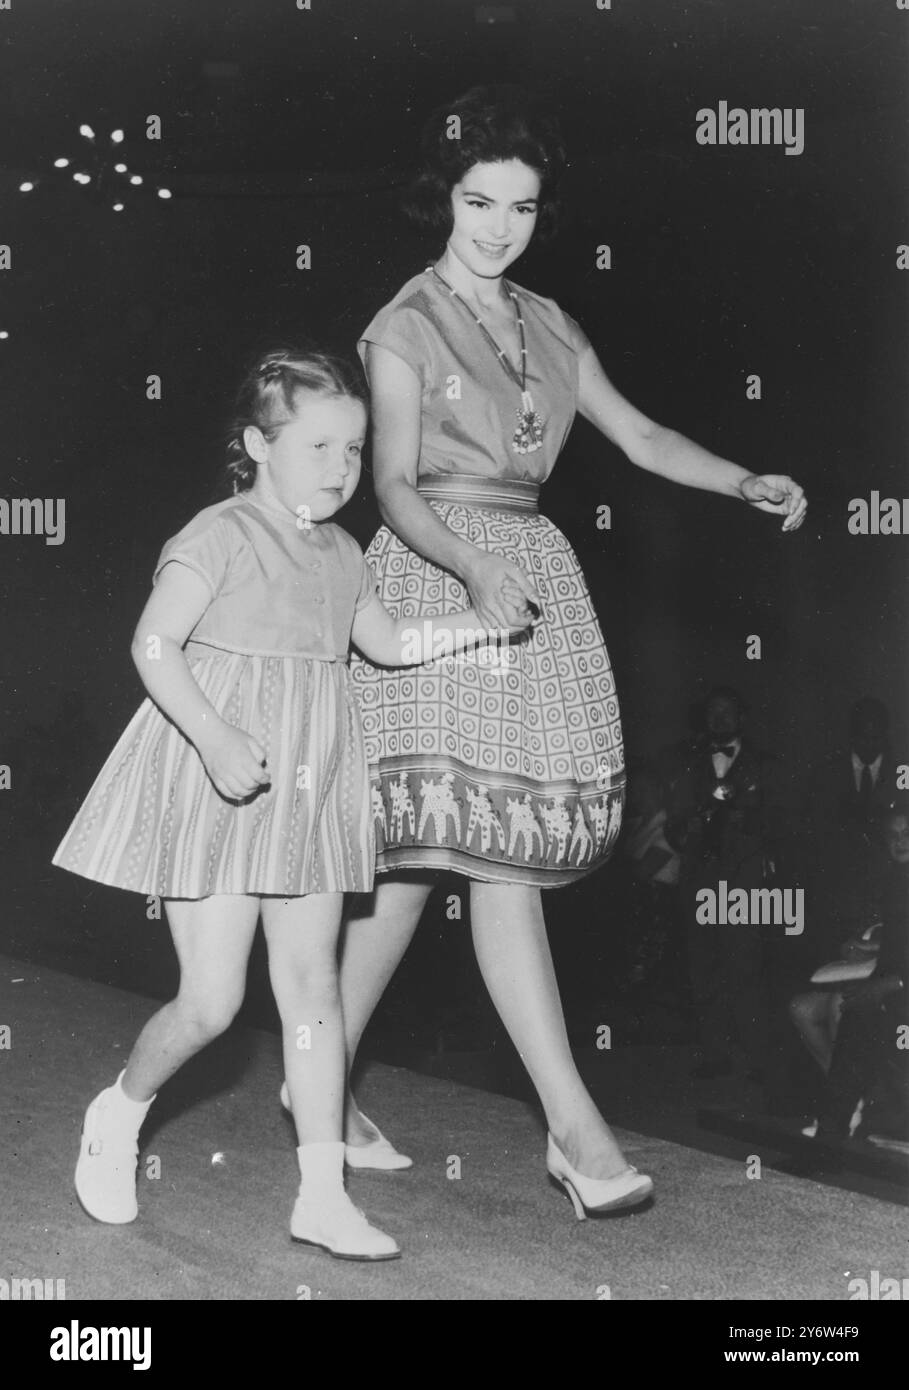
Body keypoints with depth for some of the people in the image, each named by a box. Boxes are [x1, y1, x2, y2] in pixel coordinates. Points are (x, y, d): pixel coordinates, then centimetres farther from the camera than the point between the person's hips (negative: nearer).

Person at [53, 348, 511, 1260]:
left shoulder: (340, 554, 11)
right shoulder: (220, 536, -11)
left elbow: (388, 642, 25)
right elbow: (154, 646, -18)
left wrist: (479, 622, 14)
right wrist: (217, 739, -29)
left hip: (307, 792, 7)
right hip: (220, 784, -6)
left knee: (312, 989, 6)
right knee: (212, 1002, -5)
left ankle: (323, 1195, 12)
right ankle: (120, 1112, 25)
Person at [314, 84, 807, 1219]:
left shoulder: (544, 325, 16)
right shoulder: (405, 329, -3)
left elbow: (638, 434, 14)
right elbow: (396, 487, -13)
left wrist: (747, 484, -2)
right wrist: (477, 573, -30)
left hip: (531, 572, 6)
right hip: (438, 574, -6)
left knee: (418, 850, 7)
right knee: (493, 844, -12)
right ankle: (574, 1125, -12)